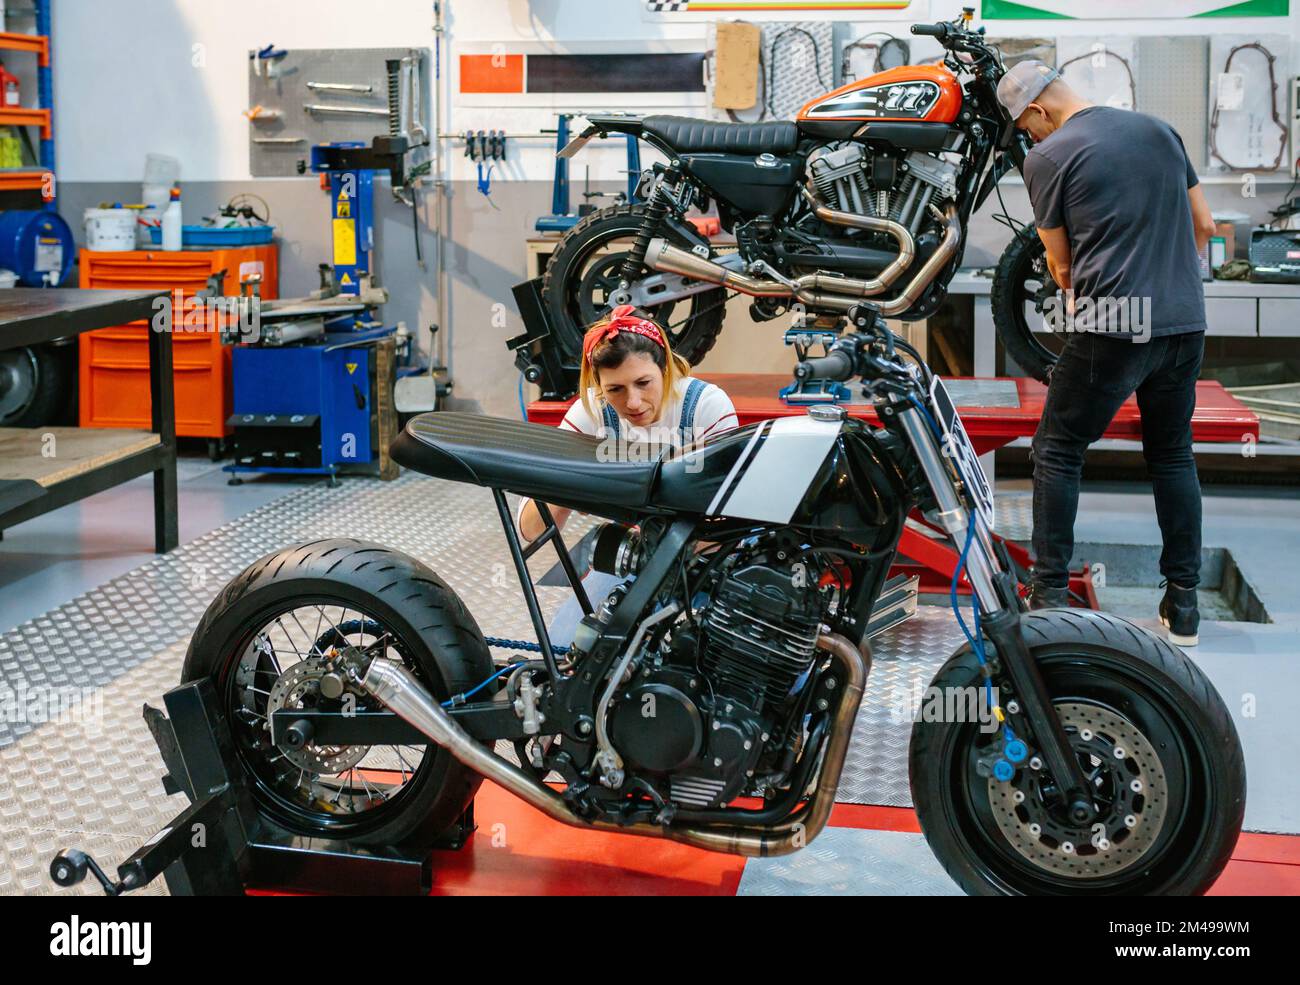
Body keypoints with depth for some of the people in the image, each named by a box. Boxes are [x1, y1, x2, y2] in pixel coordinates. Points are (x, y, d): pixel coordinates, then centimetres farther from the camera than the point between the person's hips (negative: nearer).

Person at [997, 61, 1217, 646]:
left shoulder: (1047, 157, -3)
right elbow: (1203, 225, 16)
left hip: (1110, 333, -5)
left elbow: (1060, 264, 3)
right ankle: (1183, 607, 19)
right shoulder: (1158, 129, 12)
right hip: (1186, 324, 5)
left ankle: (1049, 595, 8)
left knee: (1058, 452, 9)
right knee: (1173, 455, 17)